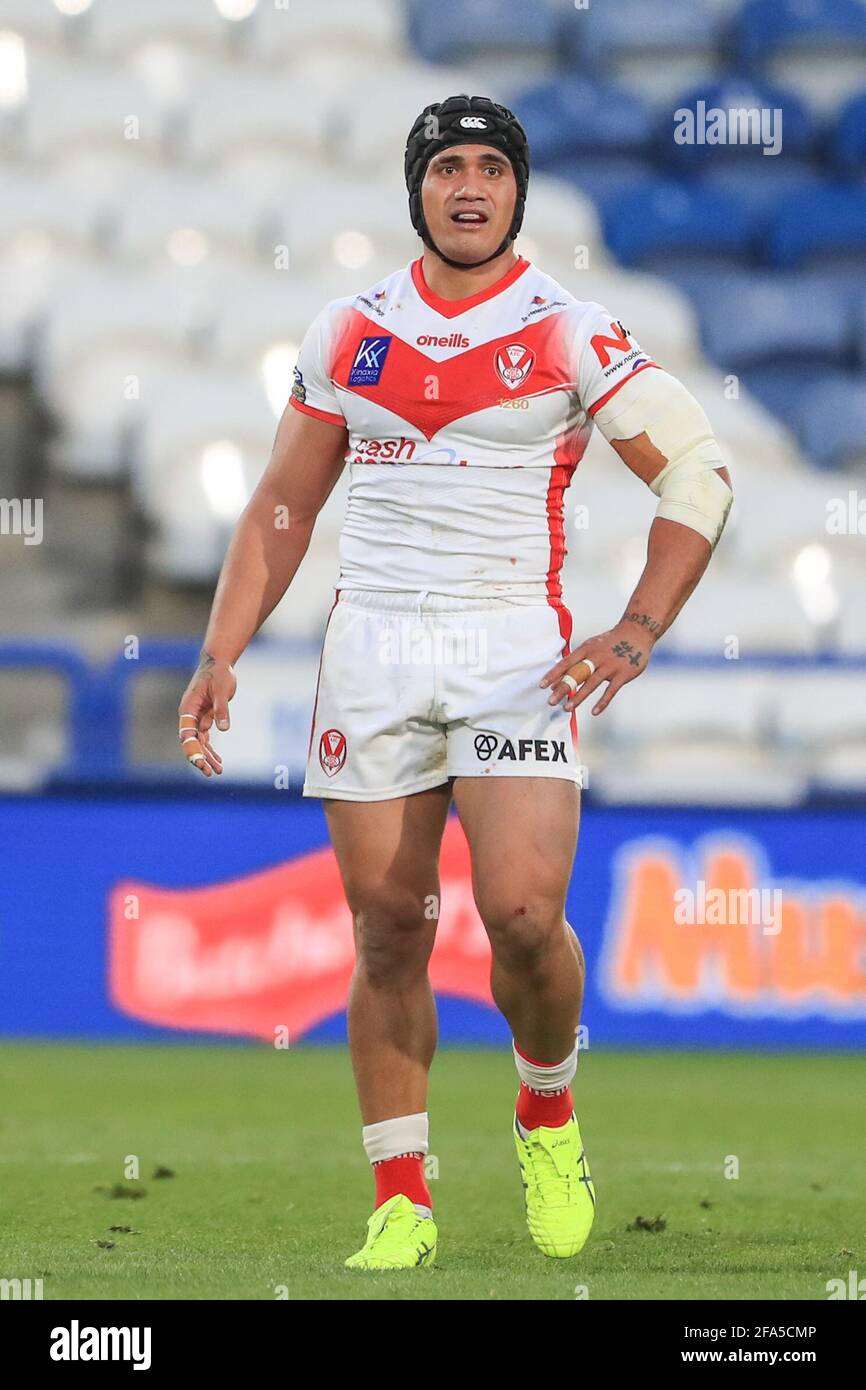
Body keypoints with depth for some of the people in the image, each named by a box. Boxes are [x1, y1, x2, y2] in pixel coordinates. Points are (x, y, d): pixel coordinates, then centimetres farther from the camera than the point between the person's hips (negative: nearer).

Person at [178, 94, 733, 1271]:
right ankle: (402, 1203, 10)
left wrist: (638, 632, -12)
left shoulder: (570, 333, -2)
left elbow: (698, 472, -1)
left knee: (524, 914, -17)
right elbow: (283, 507, 15)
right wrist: (222, 654, 6)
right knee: (387, 932, 2)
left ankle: (548, 1111, 13)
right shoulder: (350, 334, 8)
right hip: (373, 650, 3)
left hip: (516, 646, -3)